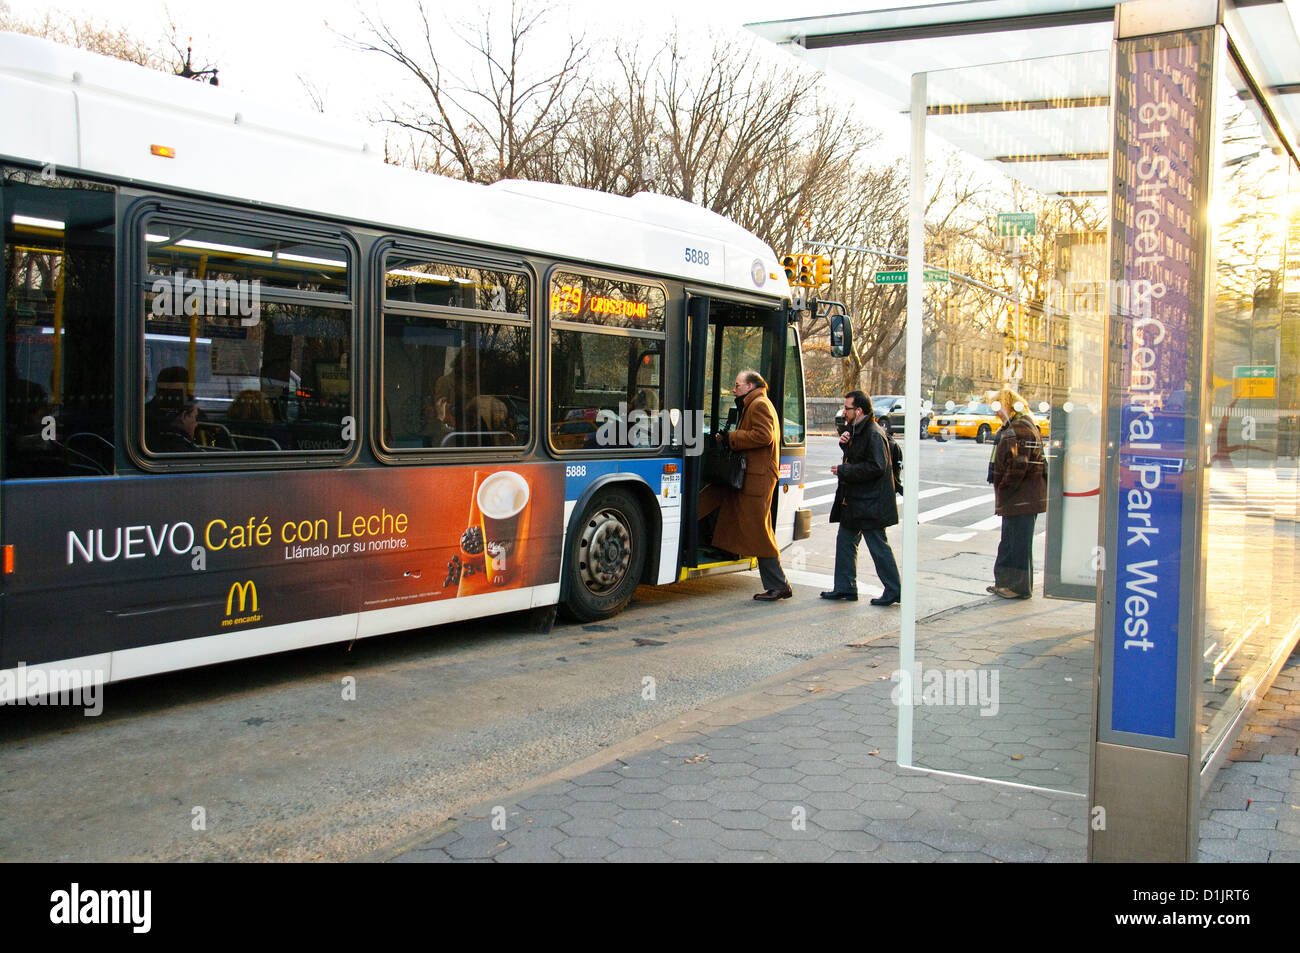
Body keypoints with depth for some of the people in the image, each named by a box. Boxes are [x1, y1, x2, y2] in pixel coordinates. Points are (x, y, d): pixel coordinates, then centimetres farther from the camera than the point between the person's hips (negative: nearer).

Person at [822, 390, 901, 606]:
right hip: (853, 501, 10)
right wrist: (844, 441, 6)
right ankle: (845, 588, 19)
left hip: (870, 503, -10)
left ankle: (893, 590, 8)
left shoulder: (874, 434, -18)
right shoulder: (856, 430, 13)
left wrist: (843, 471, -20)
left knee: (878, 546, -2)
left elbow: (876, 466, -25)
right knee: (845, 541, 12)